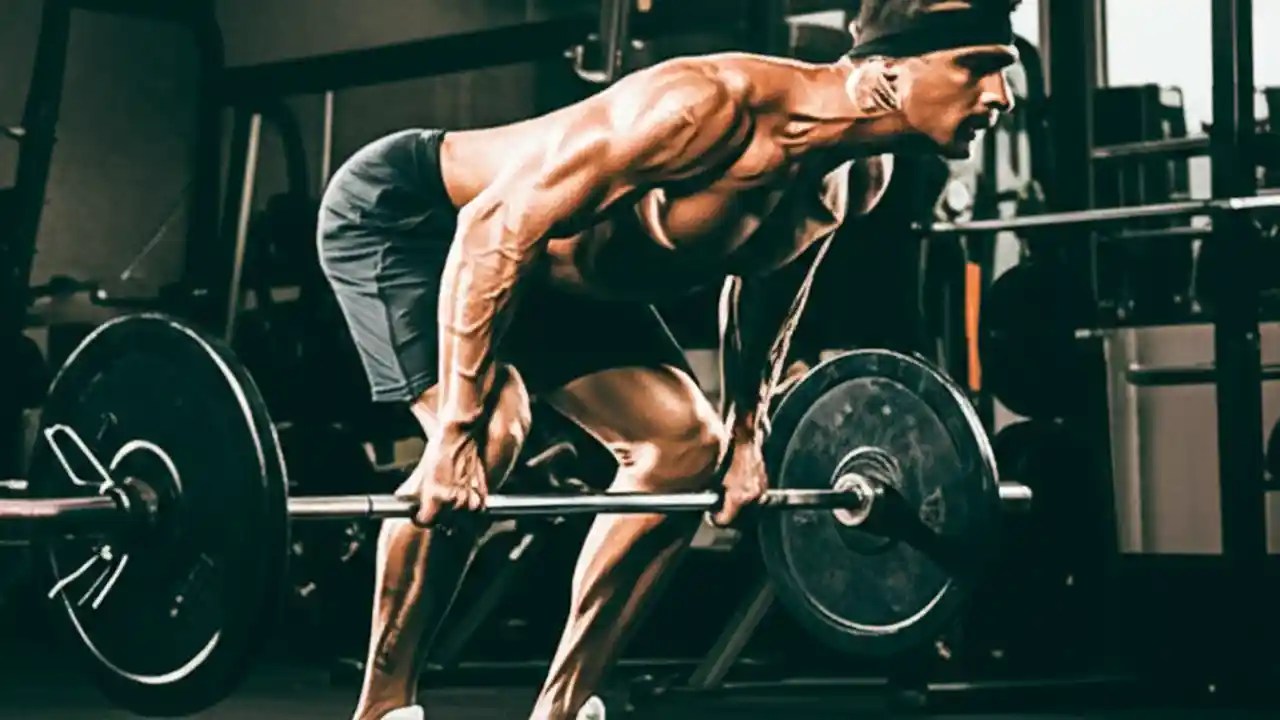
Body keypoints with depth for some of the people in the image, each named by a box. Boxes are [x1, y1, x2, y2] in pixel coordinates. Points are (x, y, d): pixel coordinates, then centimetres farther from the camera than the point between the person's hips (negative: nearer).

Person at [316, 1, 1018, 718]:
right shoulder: (711, 106, -38)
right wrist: (457, 430, -37)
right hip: (399, 210, -9)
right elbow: (497, 228, -37)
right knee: (486, 440, -28)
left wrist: (746, 436, 12)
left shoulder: (859, 175, -11)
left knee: (687, 442, 3)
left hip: (553, 268, 9)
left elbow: (769, 282, 11)